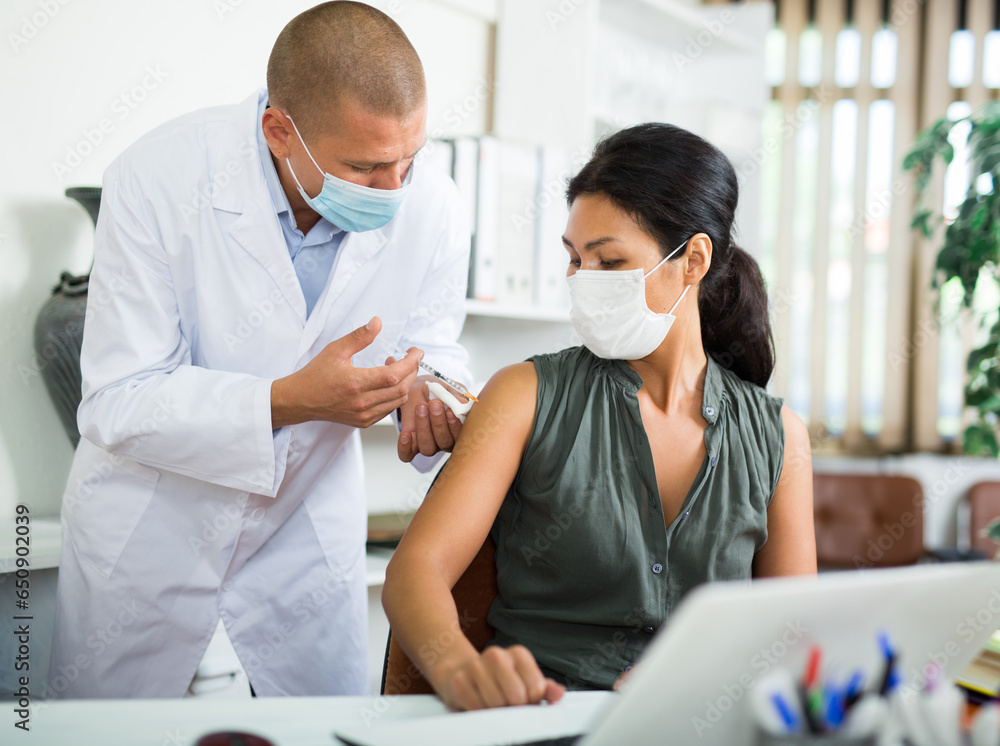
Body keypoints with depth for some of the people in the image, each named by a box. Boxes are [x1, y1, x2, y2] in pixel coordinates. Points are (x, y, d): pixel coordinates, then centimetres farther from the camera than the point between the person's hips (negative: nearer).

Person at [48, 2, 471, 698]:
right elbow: (117, 405, -25)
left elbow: (431, 346, 1)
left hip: (309, 520, 3)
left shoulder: (432, 205, -17)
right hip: (153, 516, -2)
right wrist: (289, 400, -39)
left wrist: (423, 392, -25)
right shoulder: (156, 178, -27)